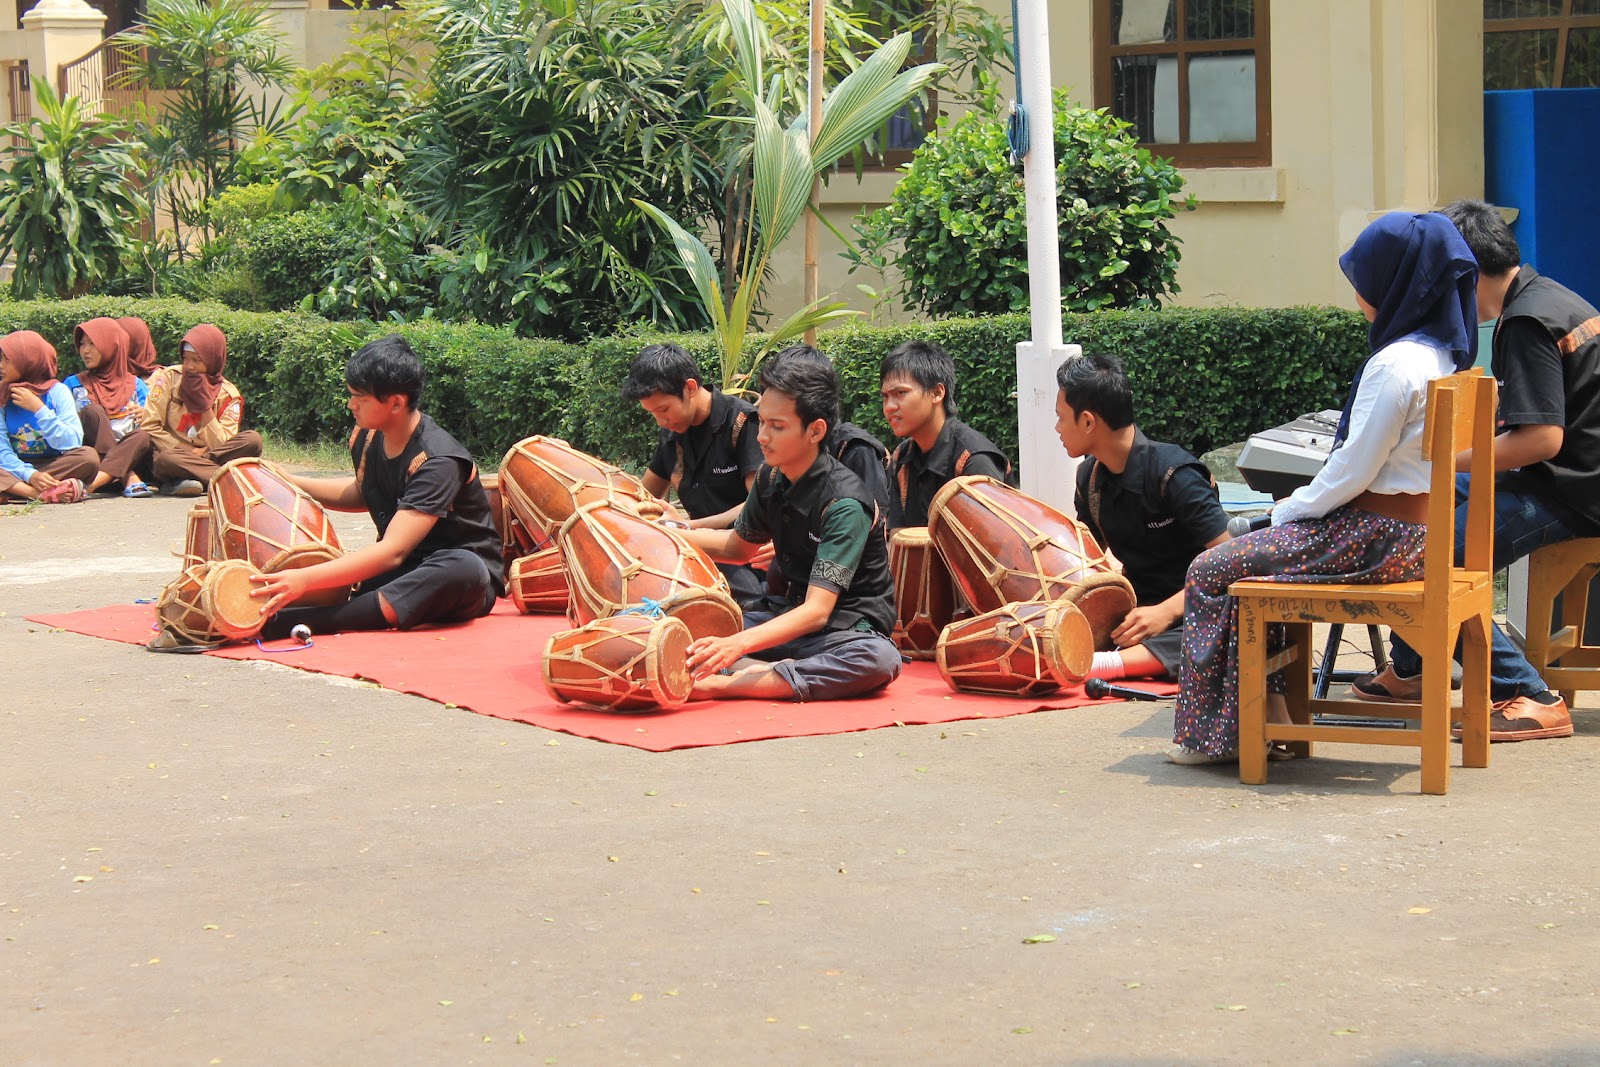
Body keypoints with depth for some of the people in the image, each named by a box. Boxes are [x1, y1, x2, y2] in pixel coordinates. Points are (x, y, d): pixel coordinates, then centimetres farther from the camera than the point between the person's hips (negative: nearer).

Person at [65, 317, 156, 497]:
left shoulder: (135, 385, 14)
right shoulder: (74, 384, 14)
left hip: (127, 452, 0)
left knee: (142, 436, -31)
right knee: (93, 410, -24)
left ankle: (92, 483, -53)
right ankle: (130, 479, -40)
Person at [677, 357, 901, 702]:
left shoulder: (843, 502, -22)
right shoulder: (771, 479, 0)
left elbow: (817, 611, -30)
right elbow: (738, 546, 22)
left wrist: (739, 643, -44)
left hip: (848, 630, -6)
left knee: (880, 660, -42)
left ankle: (724, 684, -40)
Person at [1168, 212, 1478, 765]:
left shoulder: (1396, 362, -21)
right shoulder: (1438, 353, 9)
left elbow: (1353, 470, -20)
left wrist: (1290, 510, -4)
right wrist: (1299, 507, 14)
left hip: (1373, 537, -10)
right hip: (1411, 529, 10)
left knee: (1211, 572, -2)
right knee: (1251, 551, 21)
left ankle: (1213, 733, 8)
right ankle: (1268, 717, 17)